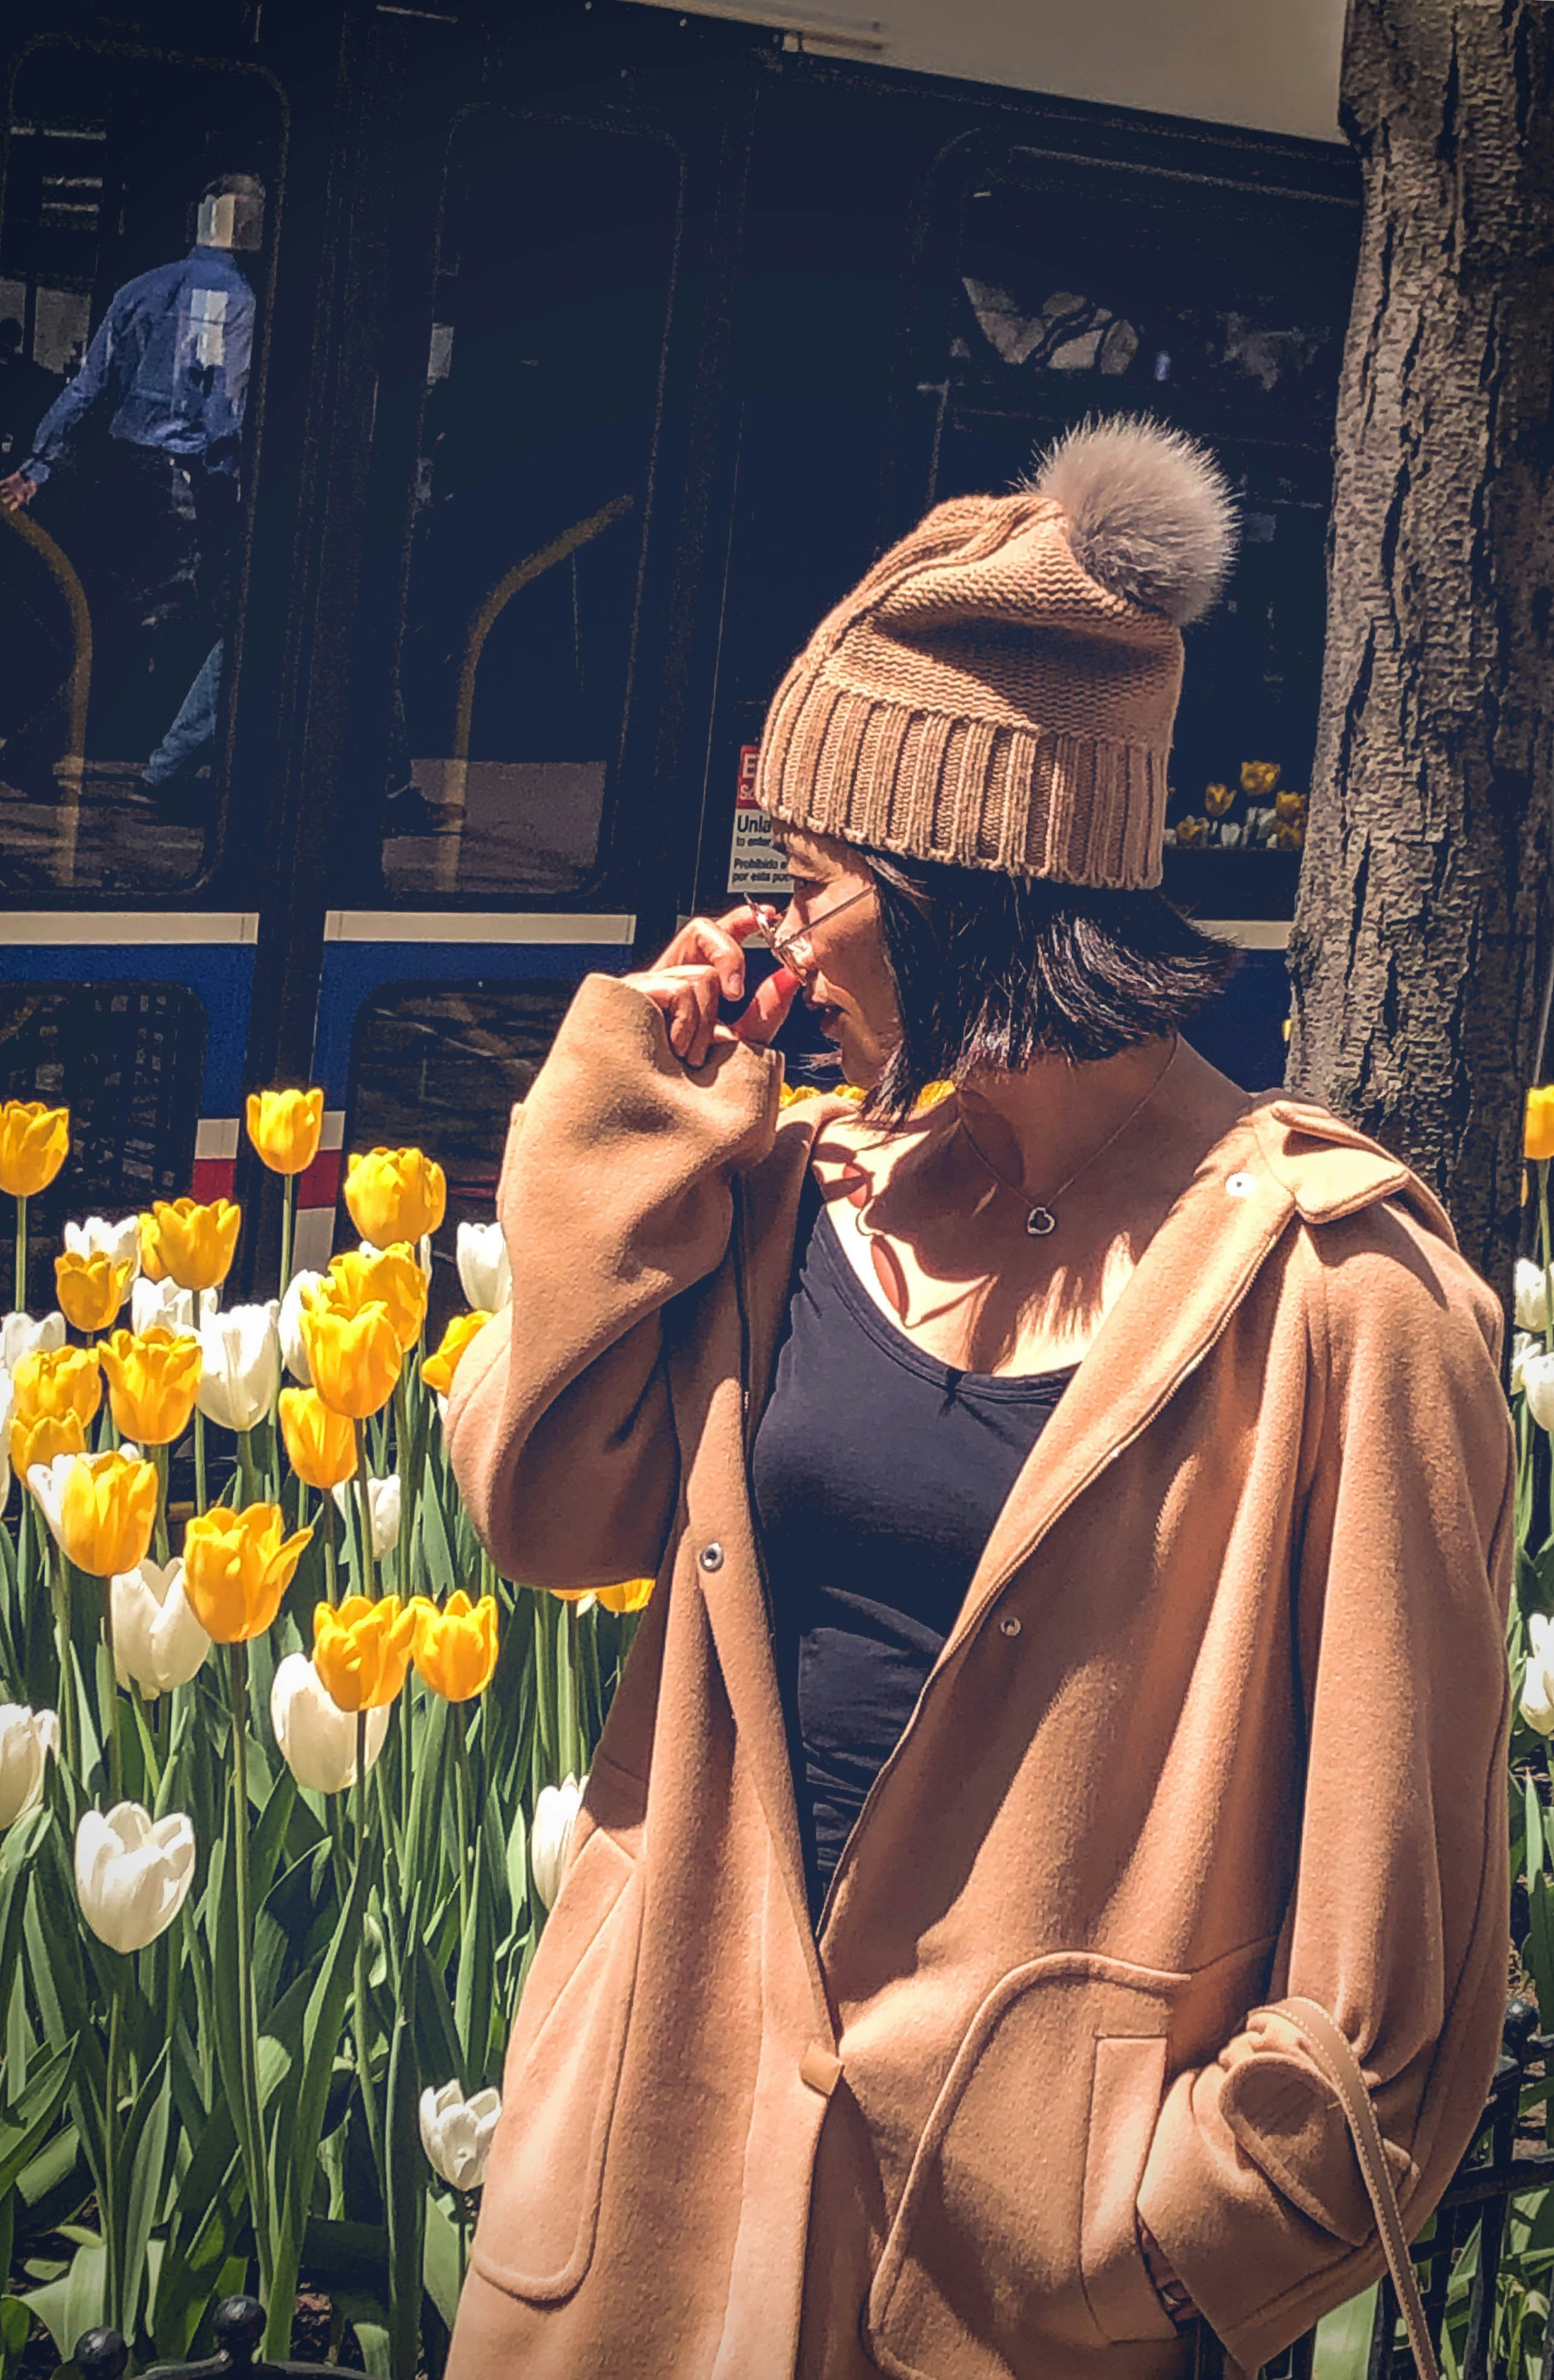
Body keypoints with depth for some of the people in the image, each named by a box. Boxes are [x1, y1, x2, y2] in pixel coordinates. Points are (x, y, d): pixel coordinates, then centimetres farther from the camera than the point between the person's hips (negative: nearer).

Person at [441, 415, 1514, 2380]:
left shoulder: (1324, 1288, -16)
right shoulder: (813, 1193, 2)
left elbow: (1394, 1847, -11)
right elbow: (545, 1512, 3)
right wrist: (633, 1128, -2)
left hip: (1023, 2174, -5)